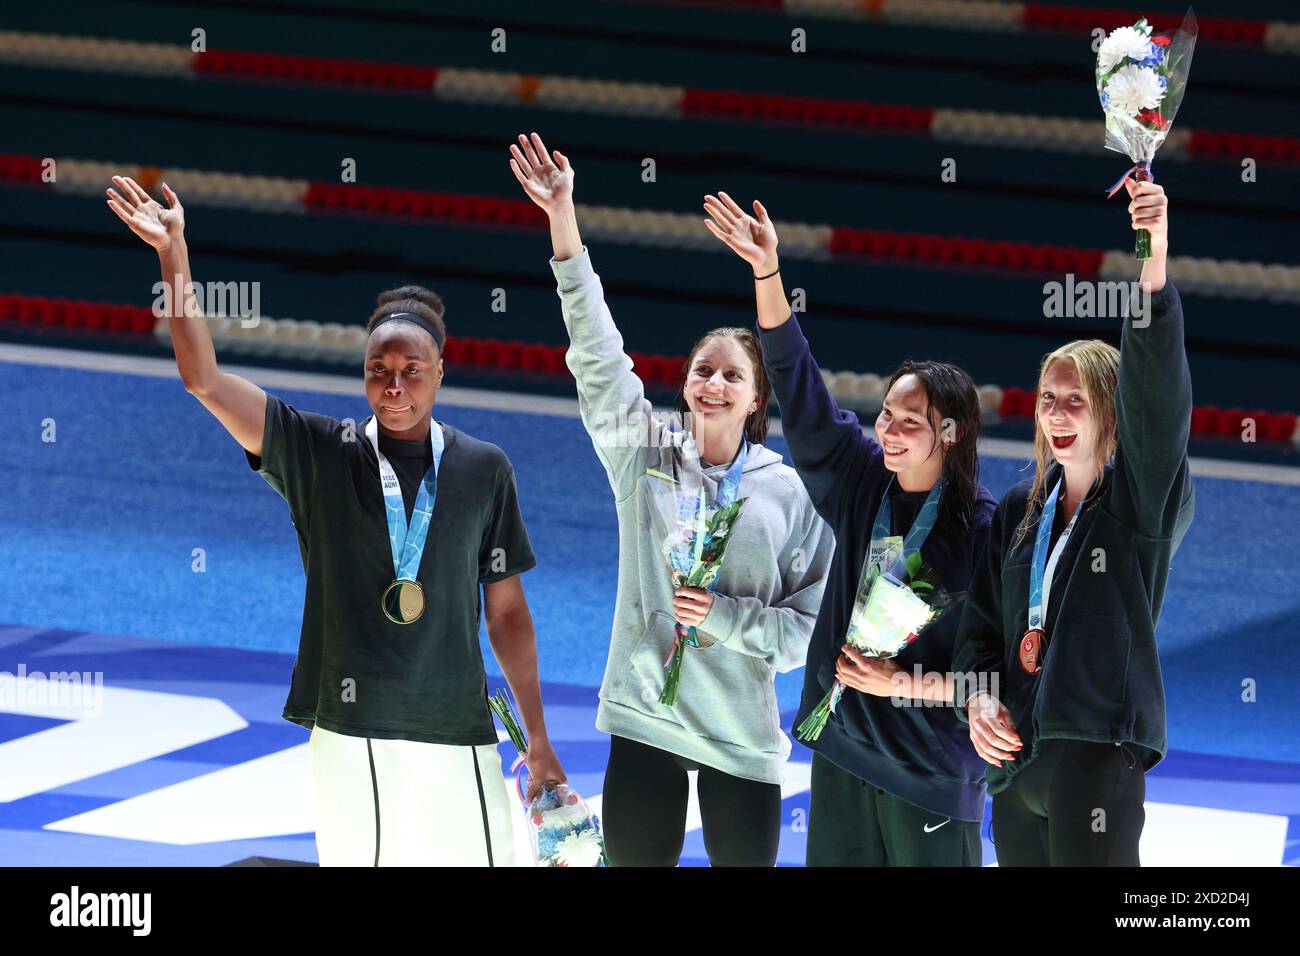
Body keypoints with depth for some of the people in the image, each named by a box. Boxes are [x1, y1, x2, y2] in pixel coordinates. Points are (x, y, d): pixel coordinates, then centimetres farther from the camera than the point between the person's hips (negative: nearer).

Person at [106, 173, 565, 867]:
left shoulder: (483, 469, 4)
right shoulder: (320, 454, 1)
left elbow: (507, 612, 8)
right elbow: (204, 380, -7)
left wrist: (539, 744, 8)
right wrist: (173, 253, -13)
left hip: (459, 737, 1)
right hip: (350, 731, -1)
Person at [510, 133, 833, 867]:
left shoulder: (790, 493, 0)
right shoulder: (643, 454, 2)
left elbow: (810, 625, 1)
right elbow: (597, 353, -8)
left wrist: (724, 616, -16)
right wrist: (563, 221, -16)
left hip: (742, 737, 0)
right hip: (645, 723, 0)